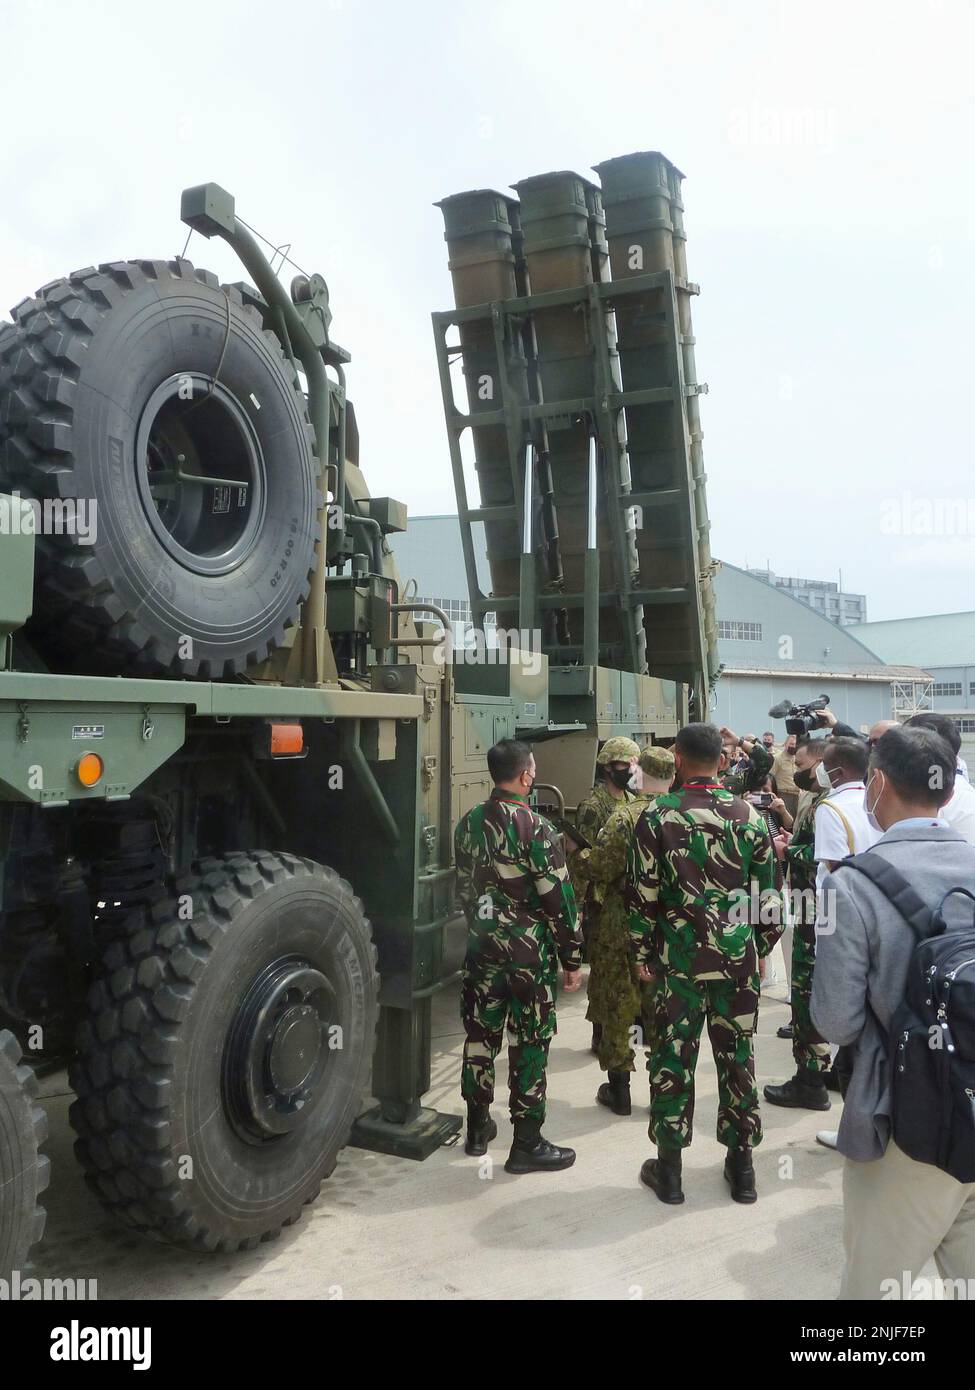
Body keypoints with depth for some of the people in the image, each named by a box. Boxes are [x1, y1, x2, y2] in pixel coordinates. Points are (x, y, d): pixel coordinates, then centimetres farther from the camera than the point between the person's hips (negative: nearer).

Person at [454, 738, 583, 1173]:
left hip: (482, 946, 6)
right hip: (529, 951, -6)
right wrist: (573, 959, -7)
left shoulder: (469, 824, 3)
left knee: (480, 1035, 15)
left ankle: (478, 1127, 29)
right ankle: (527, 1144, 13)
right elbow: (558, 899, -15)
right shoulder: (535, 828, -17)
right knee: (528, 1044, 4)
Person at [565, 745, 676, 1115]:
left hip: (624, 928, -4)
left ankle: (618, 1089, 18)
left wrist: (573, 851, 0)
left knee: (617, 1005, 9)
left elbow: (599, 869, -16)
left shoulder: (625, 817, -18)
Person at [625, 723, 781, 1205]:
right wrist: (762, 947, 16)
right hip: (738, 958, 2)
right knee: (737, 1057, 13)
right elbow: (768, 893, 4)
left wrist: (642, 956, 3)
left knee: (673, 1058, 7)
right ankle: (741, 1162, 24)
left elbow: (642, 895, -7)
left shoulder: (657, 816, -8)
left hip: (677, 959, -2)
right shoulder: (748, 815, -1)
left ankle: (669, 1166, 17)